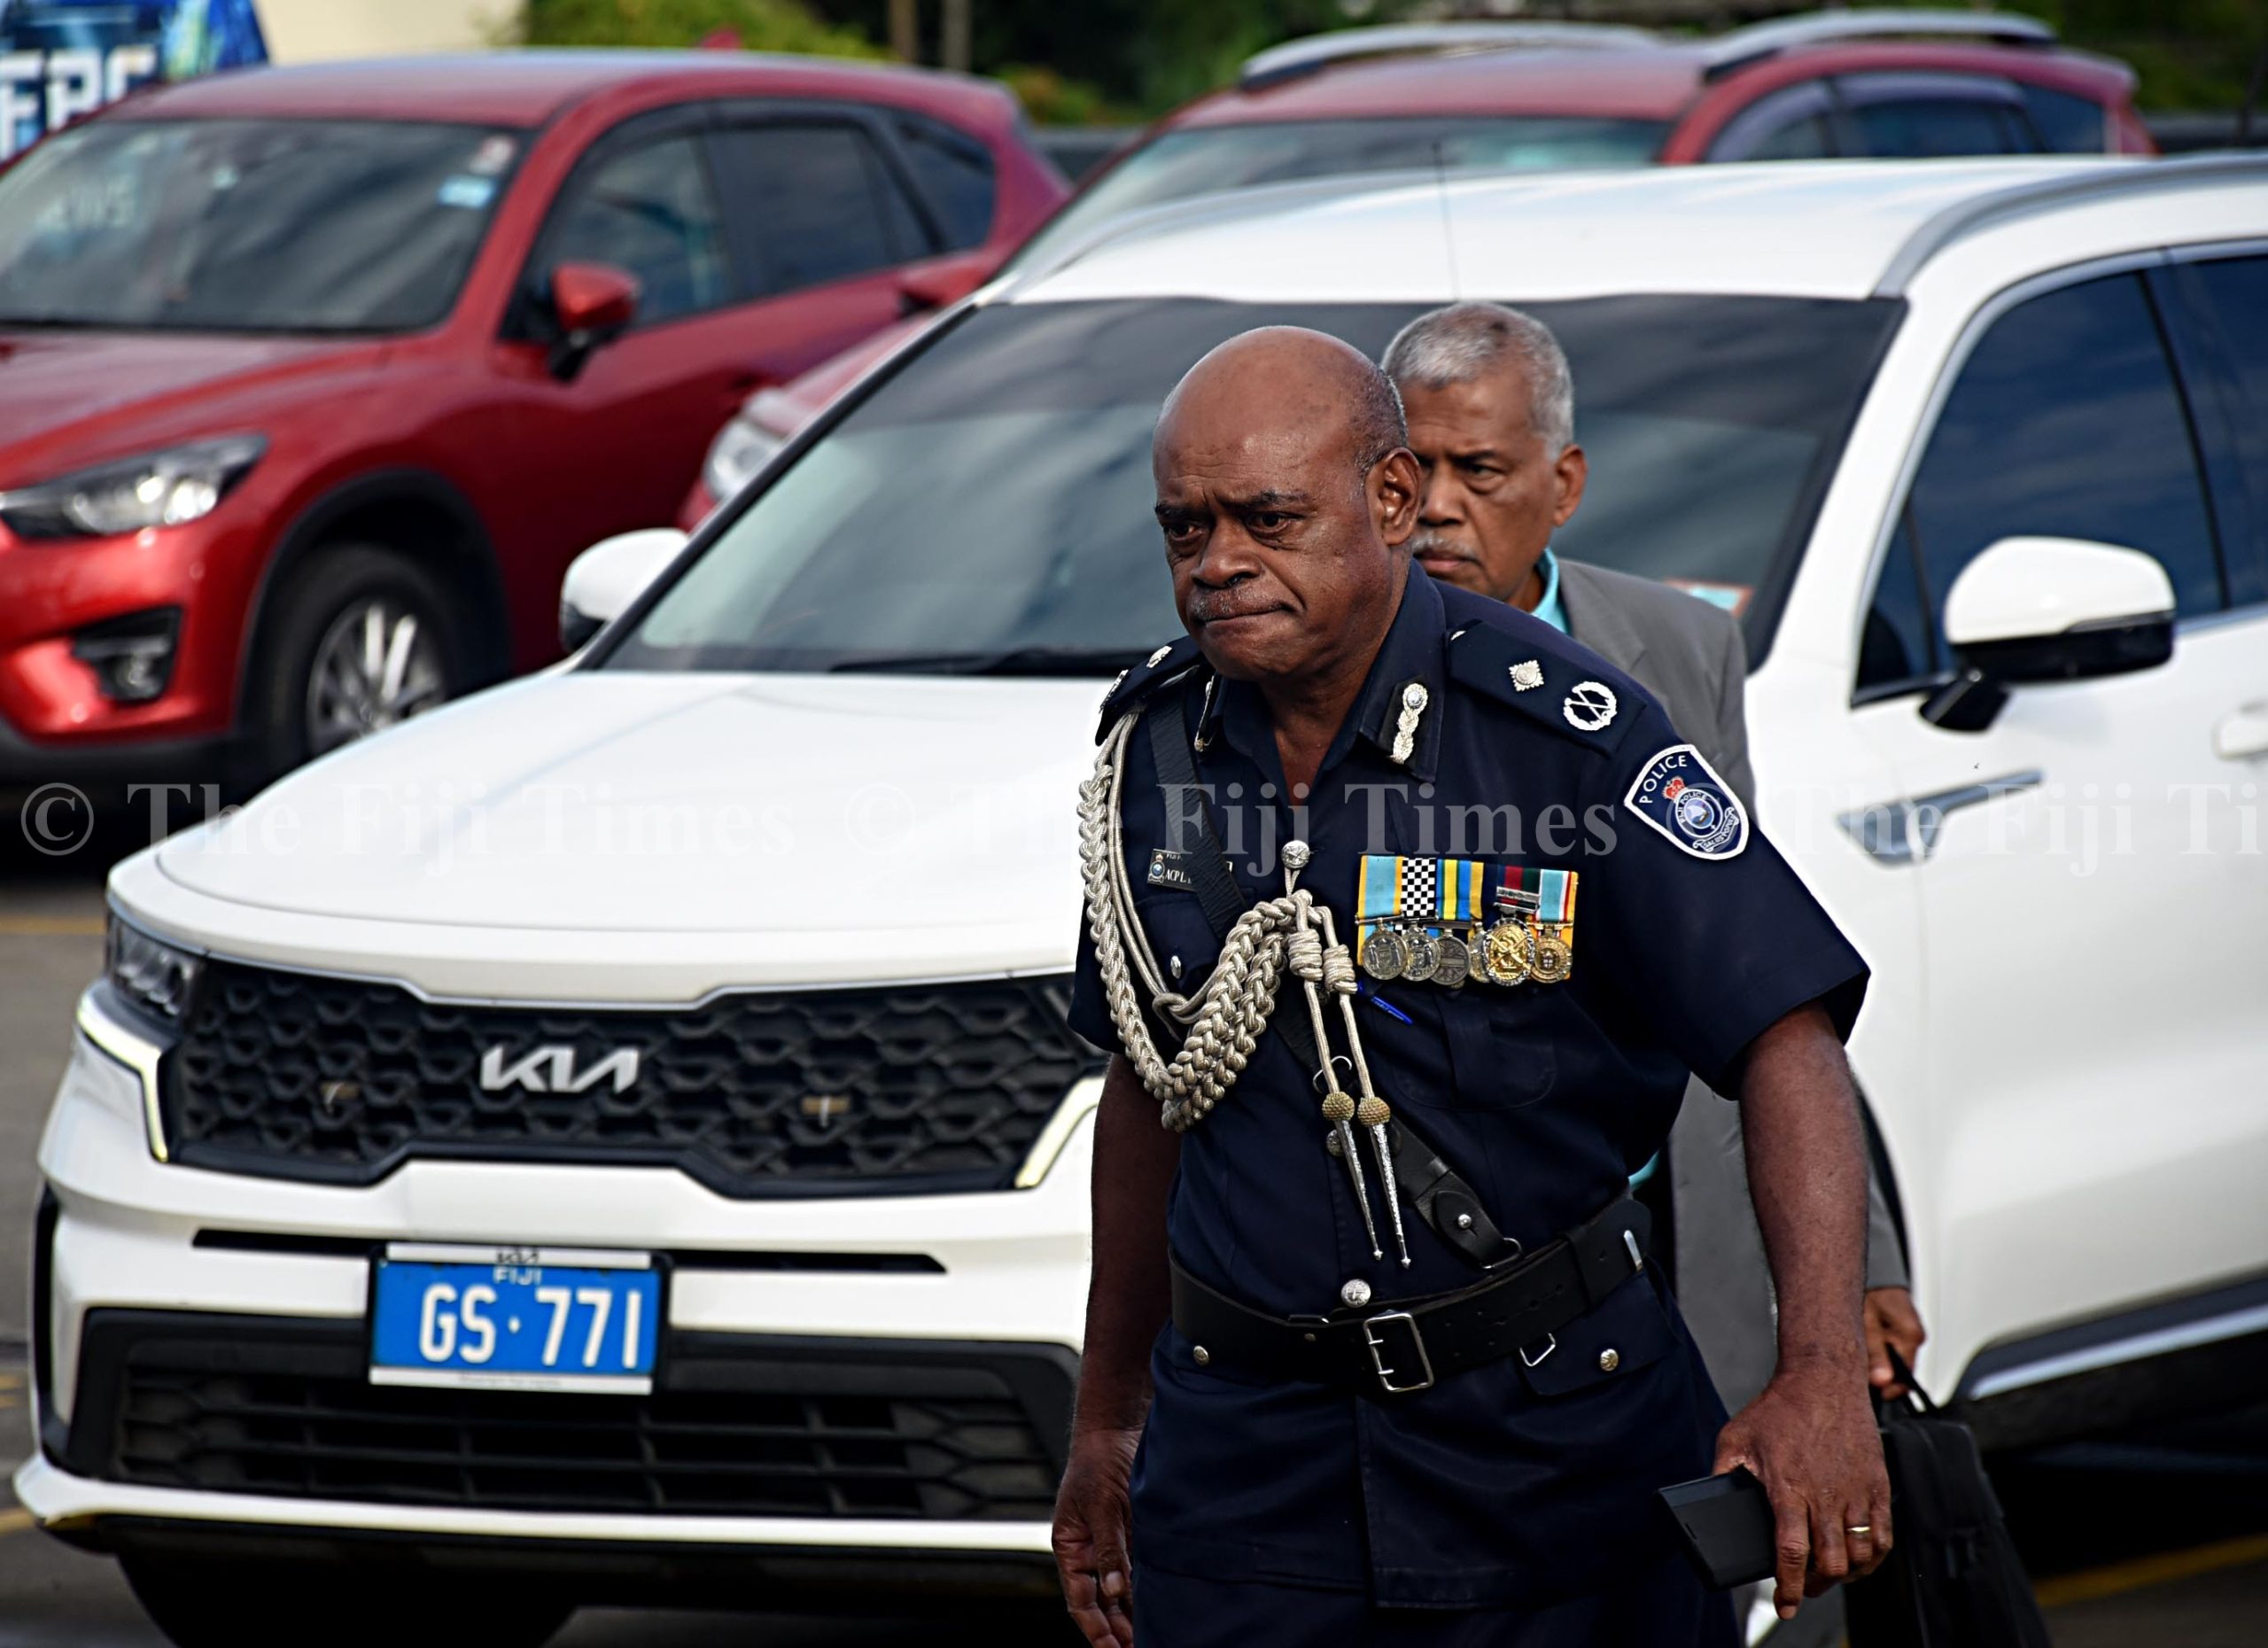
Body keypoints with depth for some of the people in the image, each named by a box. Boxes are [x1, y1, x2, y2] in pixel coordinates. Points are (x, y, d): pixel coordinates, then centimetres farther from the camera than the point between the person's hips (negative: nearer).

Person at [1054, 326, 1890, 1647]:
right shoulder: (1157, 745, 3)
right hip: (1244, 1439, 3)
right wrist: (1108, 1415, 19)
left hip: (1554, 1432, -3)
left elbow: (1787, 1040, -17)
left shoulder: (1569, 735, -13)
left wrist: (1822, 1376, -29)